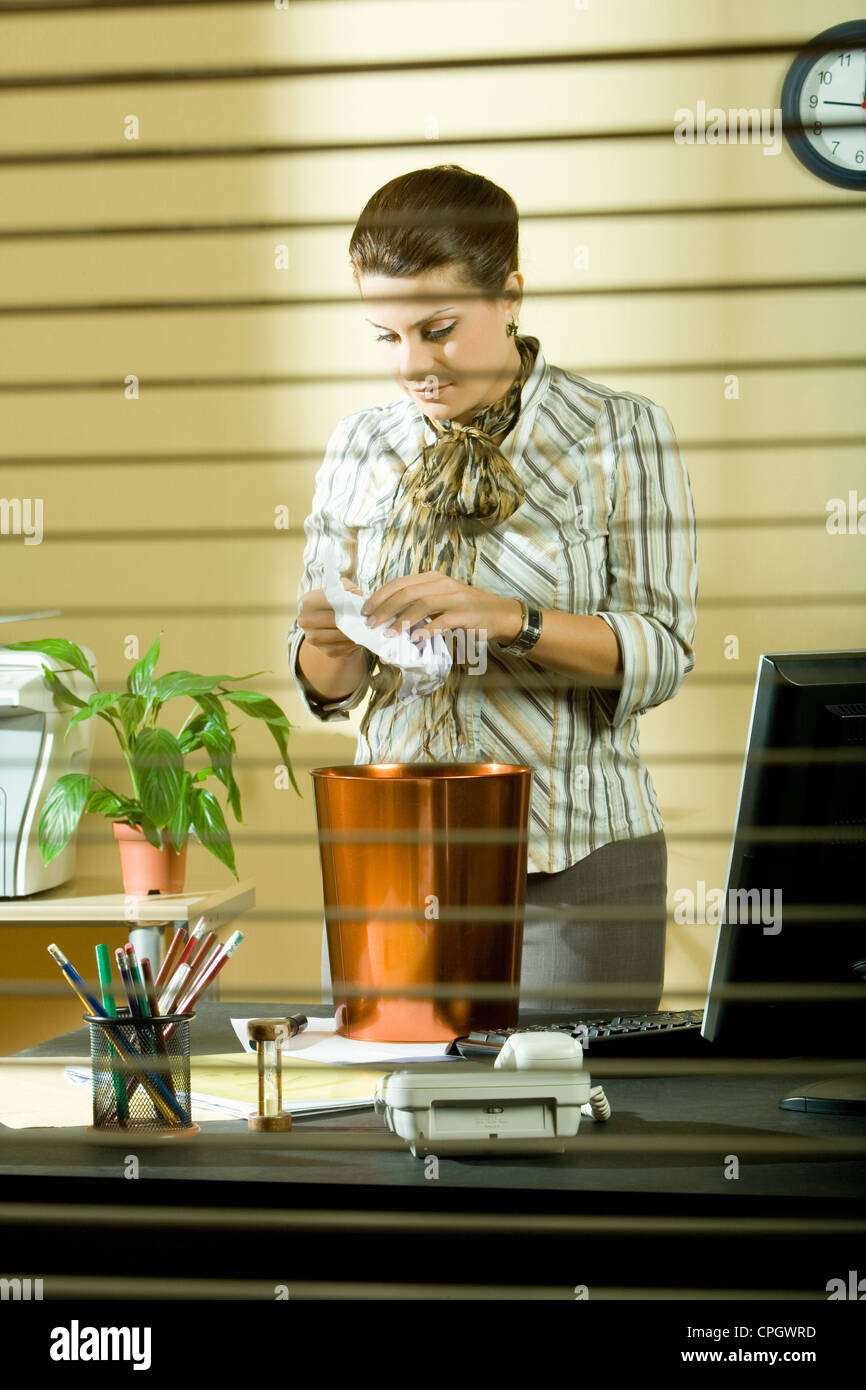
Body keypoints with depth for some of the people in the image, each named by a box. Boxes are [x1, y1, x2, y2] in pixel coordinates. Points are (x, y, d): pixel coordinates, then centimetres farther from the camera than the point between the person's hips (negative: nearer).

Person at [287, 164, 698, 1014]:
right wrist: (330, 641, -11)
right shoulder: (360, 448, 9)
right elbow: (328, 691, 12)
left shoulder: (618, 434, -1)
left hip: (576, 858, -3)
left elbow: (662, 654, -8)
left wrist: (509, 619, -23)